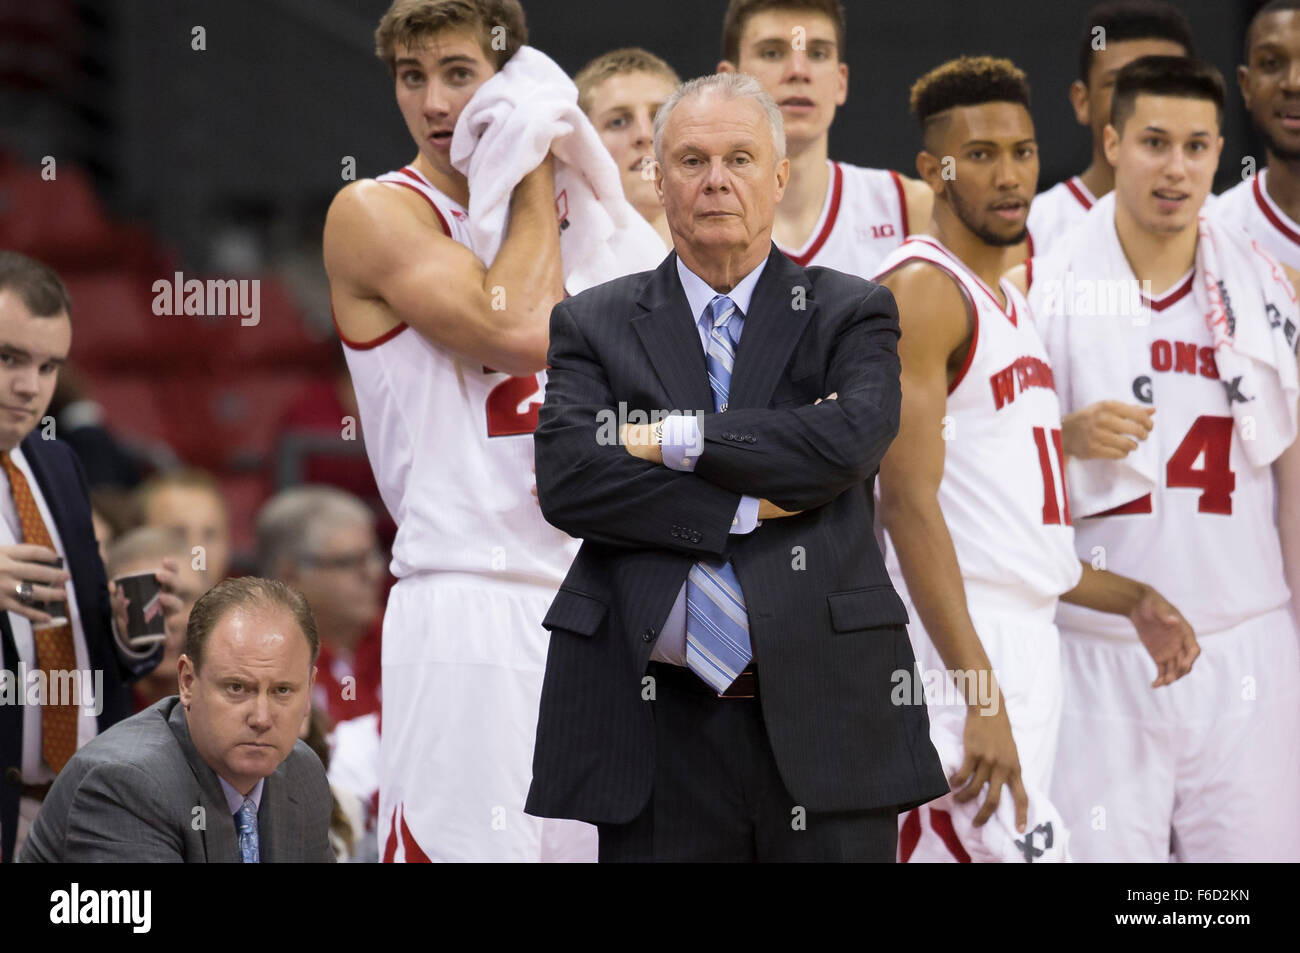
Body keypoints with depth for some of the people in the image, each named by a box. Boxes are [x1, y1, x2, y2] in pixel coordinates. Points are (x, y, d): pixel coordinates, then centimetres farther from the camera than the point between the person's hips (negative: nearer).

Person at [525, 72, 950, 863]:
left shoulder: (851, 315, 9)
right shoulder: (593, 324, 11)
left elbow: (851, 439, -11)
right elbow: (567, 480, -5)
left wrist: (674, 441, -9)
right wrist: (747, 509, -10)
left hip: (824, 717, 0)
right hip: (660, 729, 1)